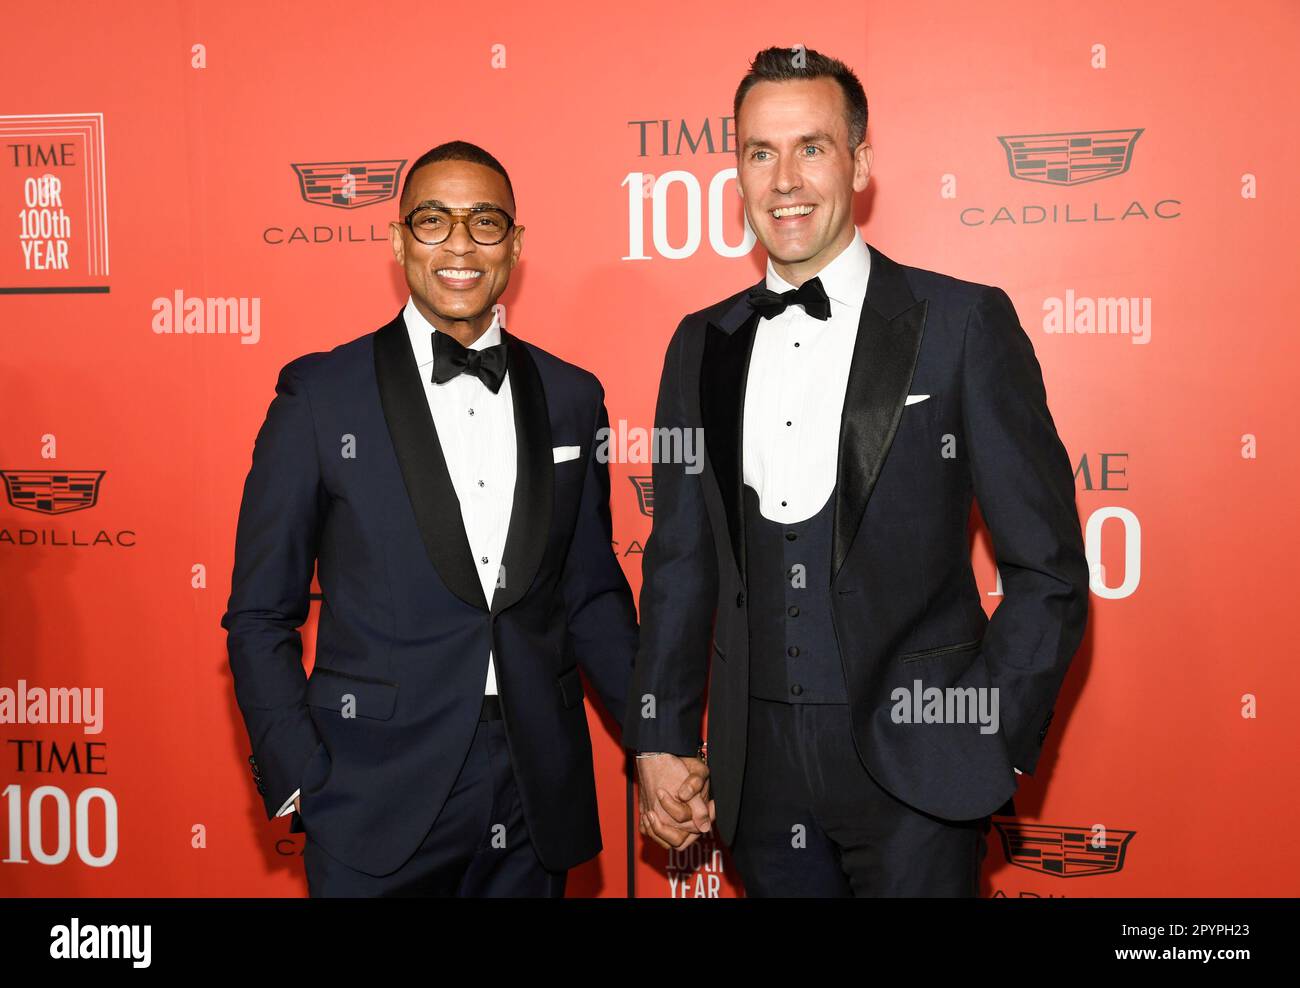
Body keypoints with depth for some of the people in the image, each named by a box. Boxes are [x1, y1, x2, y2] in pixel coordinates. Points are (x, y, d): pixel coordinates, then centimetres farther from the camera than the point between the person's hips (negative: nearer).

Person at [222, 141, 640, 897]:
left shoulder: (572, 397, 5)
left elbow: (592, 593, 10)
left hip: (538, 805, 3)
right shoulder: (320, 395, -4)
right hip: (379, 807, -3)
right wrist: (299, 782, -9)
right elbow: (261, 615, -1)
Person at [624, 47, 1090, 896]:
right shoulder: (702, 346, 7)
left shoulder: (965, 324, -5)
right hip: (759, 776, 4)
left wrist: (987, 740, -10)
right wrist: (659, 739, 7)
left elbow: (1048, 569, -4)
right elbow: (681, 561, 12)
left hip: (913, 771, -3)